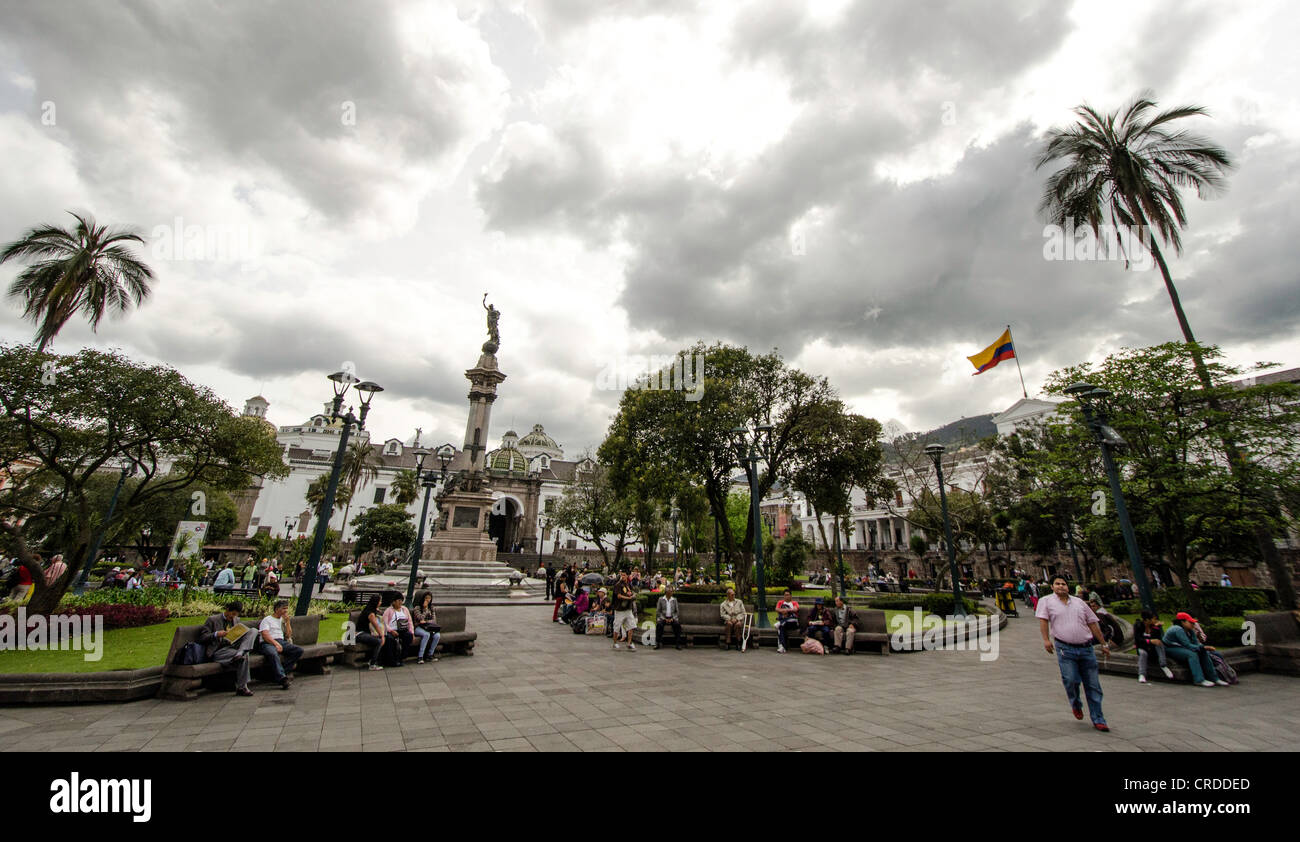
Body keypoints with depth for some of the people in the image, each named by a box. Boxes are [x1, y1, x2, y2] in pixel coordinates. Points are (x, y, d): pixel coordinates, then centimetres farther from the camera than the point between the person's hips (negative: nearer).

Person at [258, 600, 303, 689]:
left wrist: (287, 621, 9)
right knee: (272, 653, -41)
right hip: (268, 643, -6)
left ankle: (282, 671, -27)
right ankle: (282, 677, -48)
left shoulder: (283, 620, 26)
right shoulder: (267, 620, 8)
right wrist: (276, 644, -22)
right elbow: (265, 635, -7)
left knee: (299, 650, -20)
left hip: (281, 642, 6)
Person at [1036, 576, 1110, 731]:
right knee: (1070, 679, -13)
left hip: (1086, 648, 4)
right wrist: (1046, 639, -18)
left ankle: (1098, 720, 16)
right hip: (1065, 648, -4)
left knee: (1093, 685, 5)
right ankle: (1076, 705, 16)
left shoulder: (1079, 602, 15)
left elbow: (1092, 623, 19)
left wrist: (1104, 644, 17)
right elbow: (1043, 620, -7)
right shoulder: (1046, 601, 3)